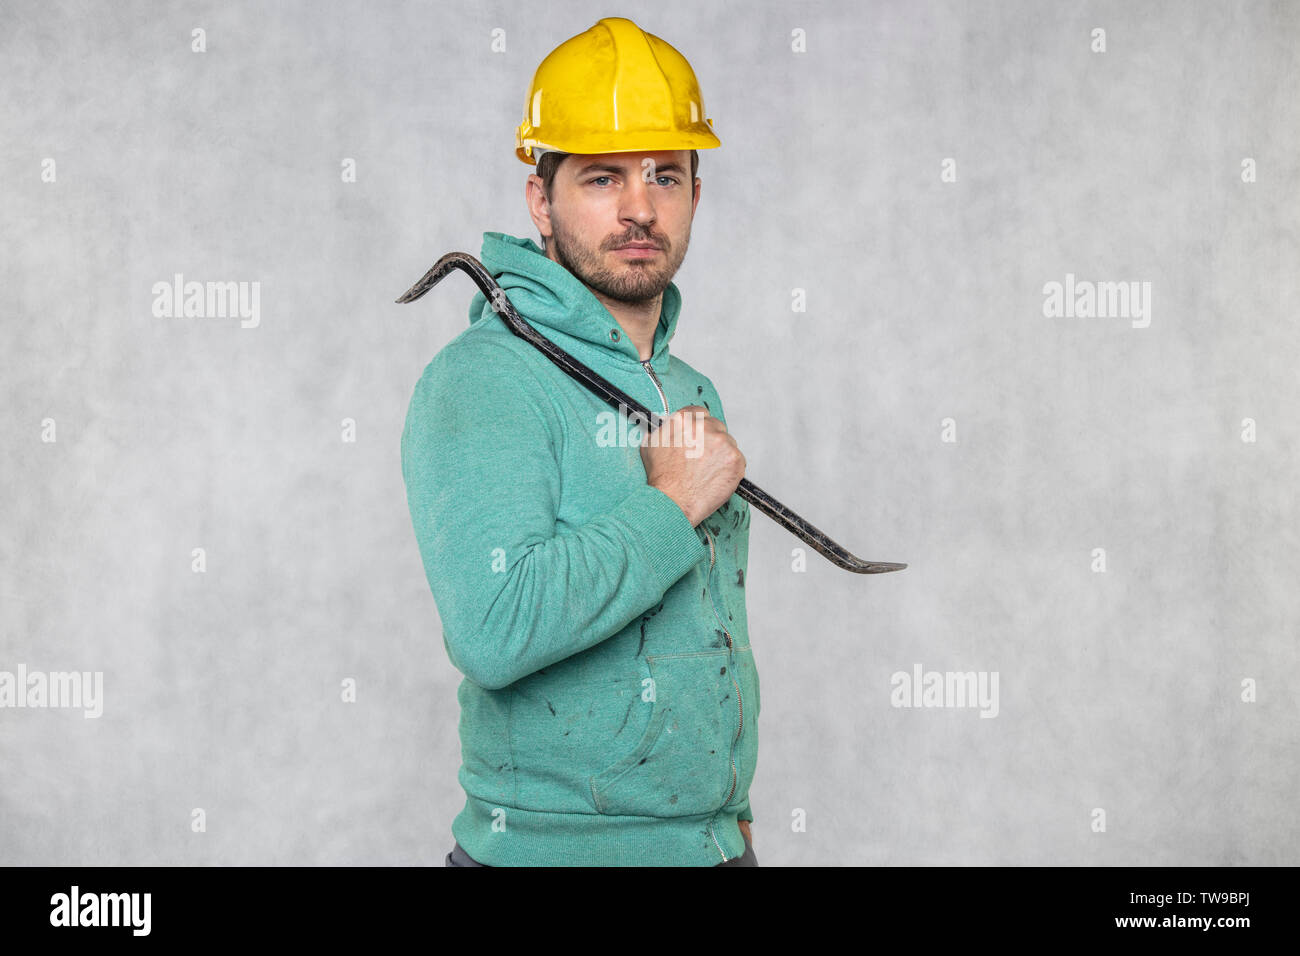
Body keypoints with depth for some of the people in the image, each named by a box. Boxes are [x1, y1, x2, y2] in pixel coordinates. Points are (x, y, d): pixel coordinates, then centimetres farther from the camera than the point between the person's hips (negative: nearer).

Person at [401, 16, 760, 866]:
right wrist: (673, 508, -19)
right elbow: (494, 631, -29)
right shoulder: (482, 379, -15)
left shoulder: (695, 395, 10)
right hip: (556, 846, -7)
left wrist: (735, 814, 18)